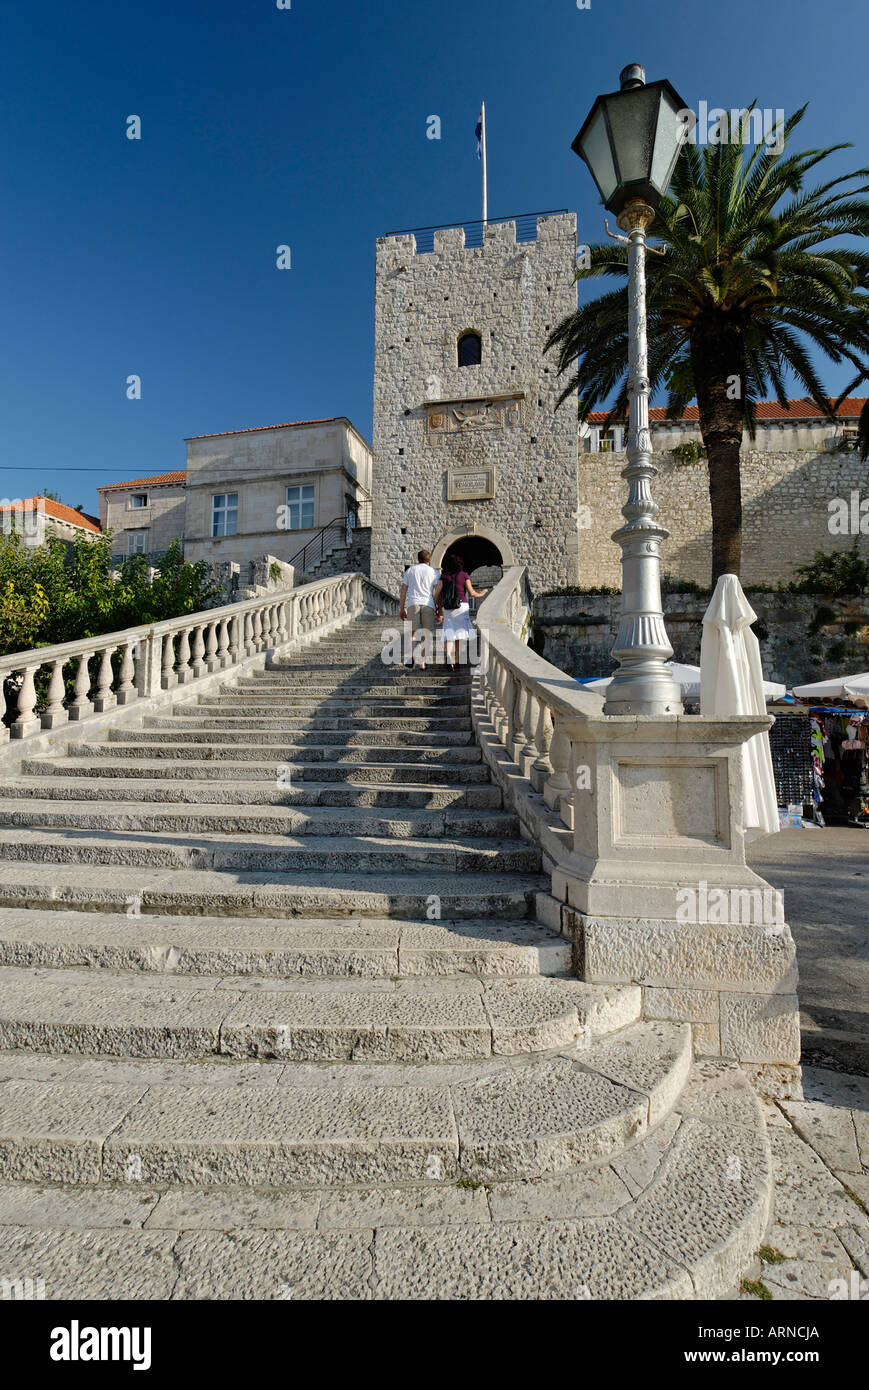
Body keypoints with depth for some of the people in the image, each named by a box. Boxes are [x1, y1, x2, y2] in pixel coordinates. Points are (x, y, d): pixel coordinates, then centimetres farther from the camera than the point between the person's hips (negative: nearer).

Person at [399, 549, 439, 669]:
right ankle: (422, 662, -7)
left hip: (412, 603, 1)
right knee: (428, 635, 4)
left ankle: (411, 656, -16)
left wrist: (401, 608, 16)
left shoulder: (410, 570, 16)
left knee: (413, 632, 7)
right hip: (428, 604, -1)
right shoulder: (434, 572, 11)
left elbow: (403, 590, 12)